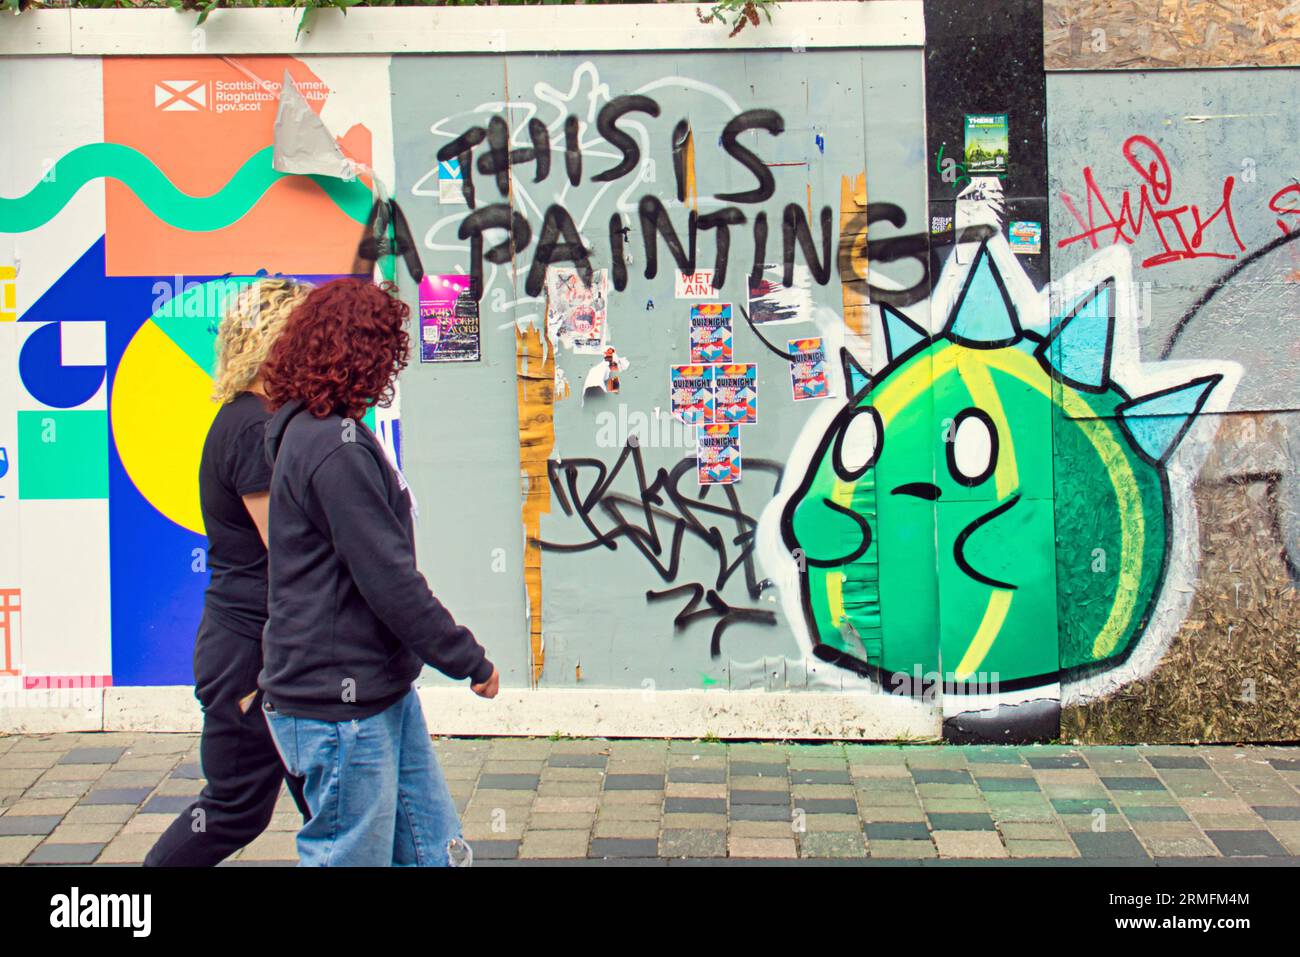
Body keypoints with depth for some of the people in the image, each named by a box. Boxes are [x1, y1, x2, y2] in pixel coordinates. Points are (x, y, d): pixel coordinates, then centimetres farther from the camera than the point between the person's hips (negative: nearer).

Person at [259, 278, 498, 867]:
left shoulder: (314, 433, 13)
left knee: (434, 851, 13)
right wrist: (471, 661, -11)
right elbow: (390, 581, -21)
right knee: (352, 855, 2)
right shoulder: (333, 448, -19)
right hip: (341, 706, -10)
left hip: (383, 692, 10)